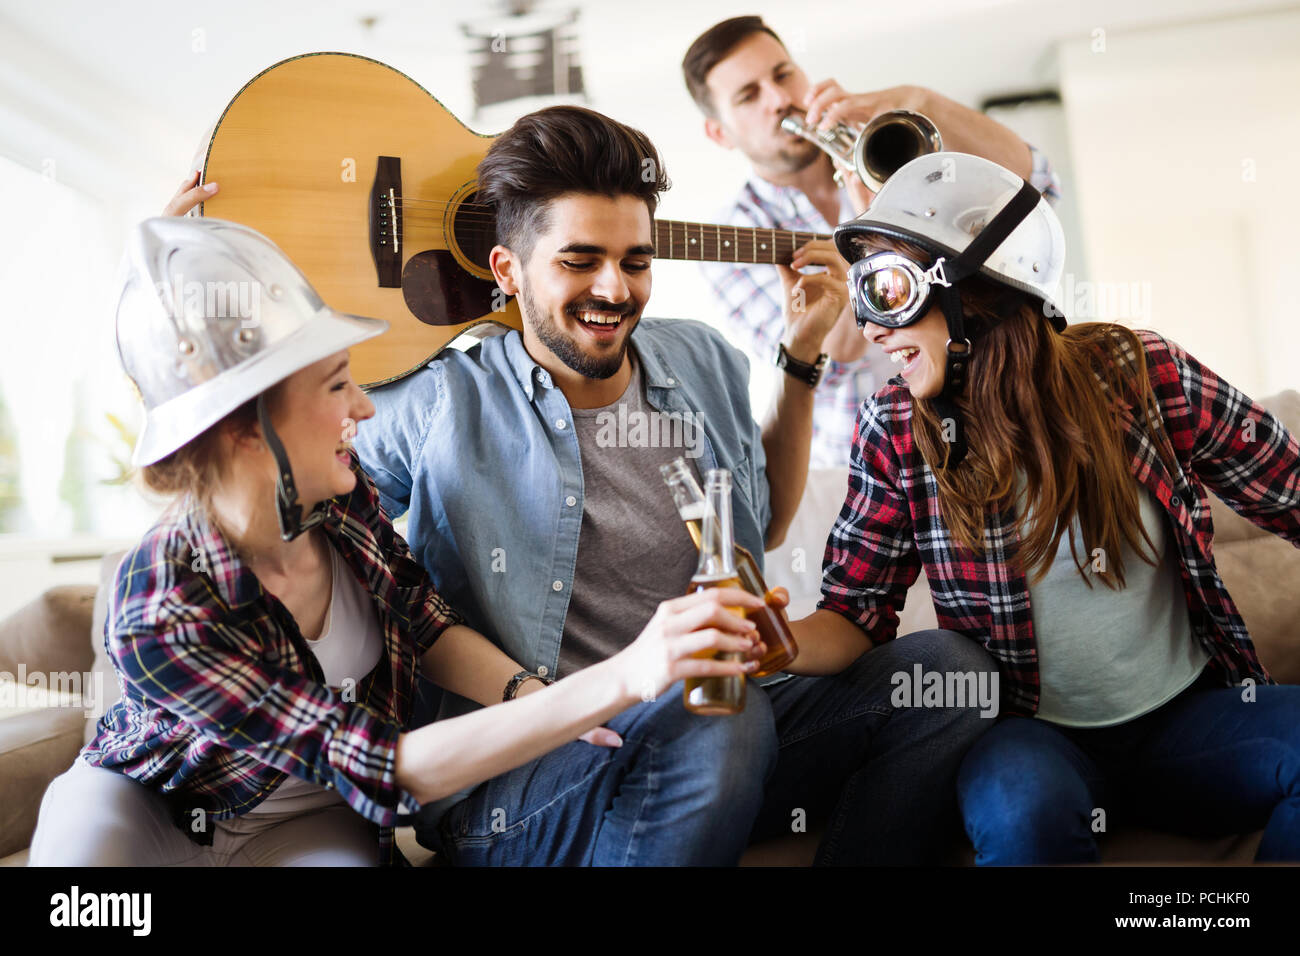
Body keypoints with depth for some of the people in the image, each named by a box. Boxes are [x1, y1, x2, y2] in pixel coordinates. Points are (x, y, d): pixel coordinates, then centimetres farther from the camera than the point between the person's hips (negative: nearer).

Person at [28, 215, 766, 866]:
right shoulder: (158, 613, -32)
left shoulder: (346, 496, -18)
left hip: (312, 820, 3)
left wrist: (534, 694, -22)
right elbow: (380, 766, -35)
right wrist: (622, 681, -44)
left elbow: (426, 624, -1)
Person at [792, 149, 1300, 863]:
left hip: (1188, 717, 2)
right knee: (1021, 806, -35)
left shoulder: (1142, 375, -9)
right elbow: (855, 613, -6)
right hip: (1035, 735, -2)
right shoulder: (893, 433, -8)